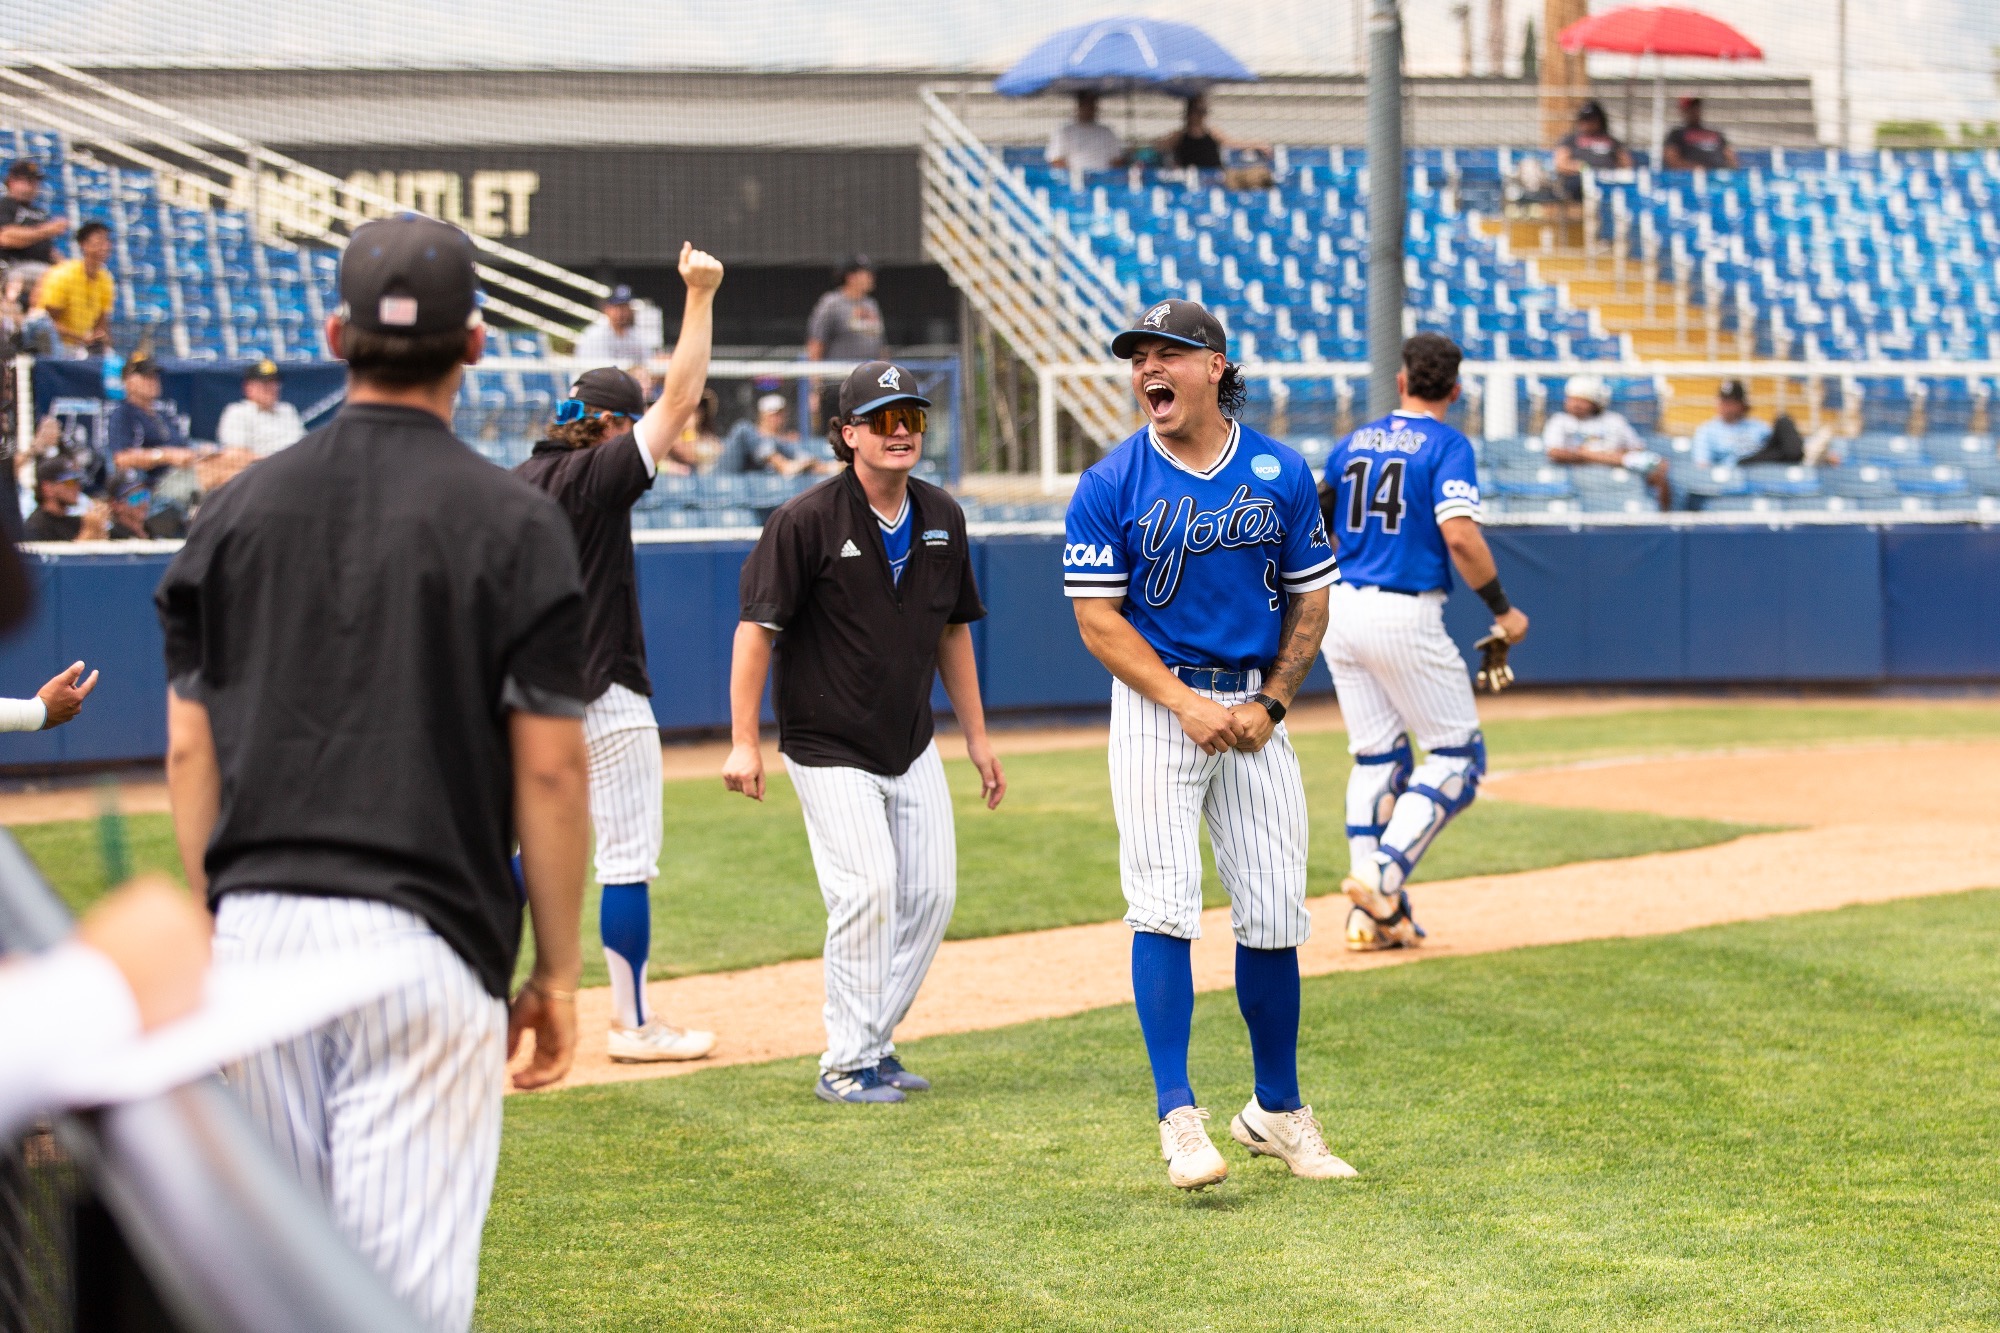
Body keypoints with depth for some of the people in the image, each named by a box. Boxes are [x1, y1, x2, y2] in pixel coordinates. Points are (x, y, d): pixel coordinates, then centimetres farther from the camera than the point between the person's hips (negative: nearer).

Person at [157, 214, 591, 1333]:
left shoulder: (237, 512, 8)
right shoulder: (514, 522, -3)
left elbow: (189, 751, 7)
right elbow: (549, 767, -5)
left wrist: (205, 945, 14)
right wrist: (559, 972, 2)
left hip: (256, 926, 4)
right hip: (421, 941, -4)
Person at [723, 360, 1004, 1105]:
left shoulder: (942, 518, 5)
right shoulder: (806, 521, -14)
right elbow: (757, 627, -14)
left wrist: (976, 736, 14)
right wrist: (743, 742, -20)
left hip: (913, 749, 7)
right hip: (830, 750, -6)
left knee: (932, 893, 4)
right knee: (868, 891, -15)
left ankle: (874, 1043, 18)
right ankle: (846, 1066, -5)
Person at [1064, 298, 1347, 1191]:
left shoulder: (1281, 474, 3)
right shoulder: (1109, 486, -5)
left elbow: (1310, 598, 8)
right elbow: (1098, 616, -6)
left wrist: (1271, 703, -5)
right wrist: (1185, 703, -16)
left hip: (1255, 707, 3)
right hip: (1156, 705, -3)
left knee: (1275, 915, 4)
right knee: (1164, 906, -11)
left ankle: (1277, 1110, 18)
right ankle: (1179, 1119, -10)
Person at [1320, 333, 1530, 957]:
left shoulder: (1353, 443, 12)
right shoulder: (1447, 445, -6)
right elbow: (1460, 537, -19)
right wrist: (1502, 609, -8)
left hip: (1342, 609, 6)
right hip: (1405, 616, -6)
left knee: (1377, 757, 12)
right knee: (1457, 753, 4)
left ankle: (1372, 913, 7)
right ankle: (1385, 874, -14)